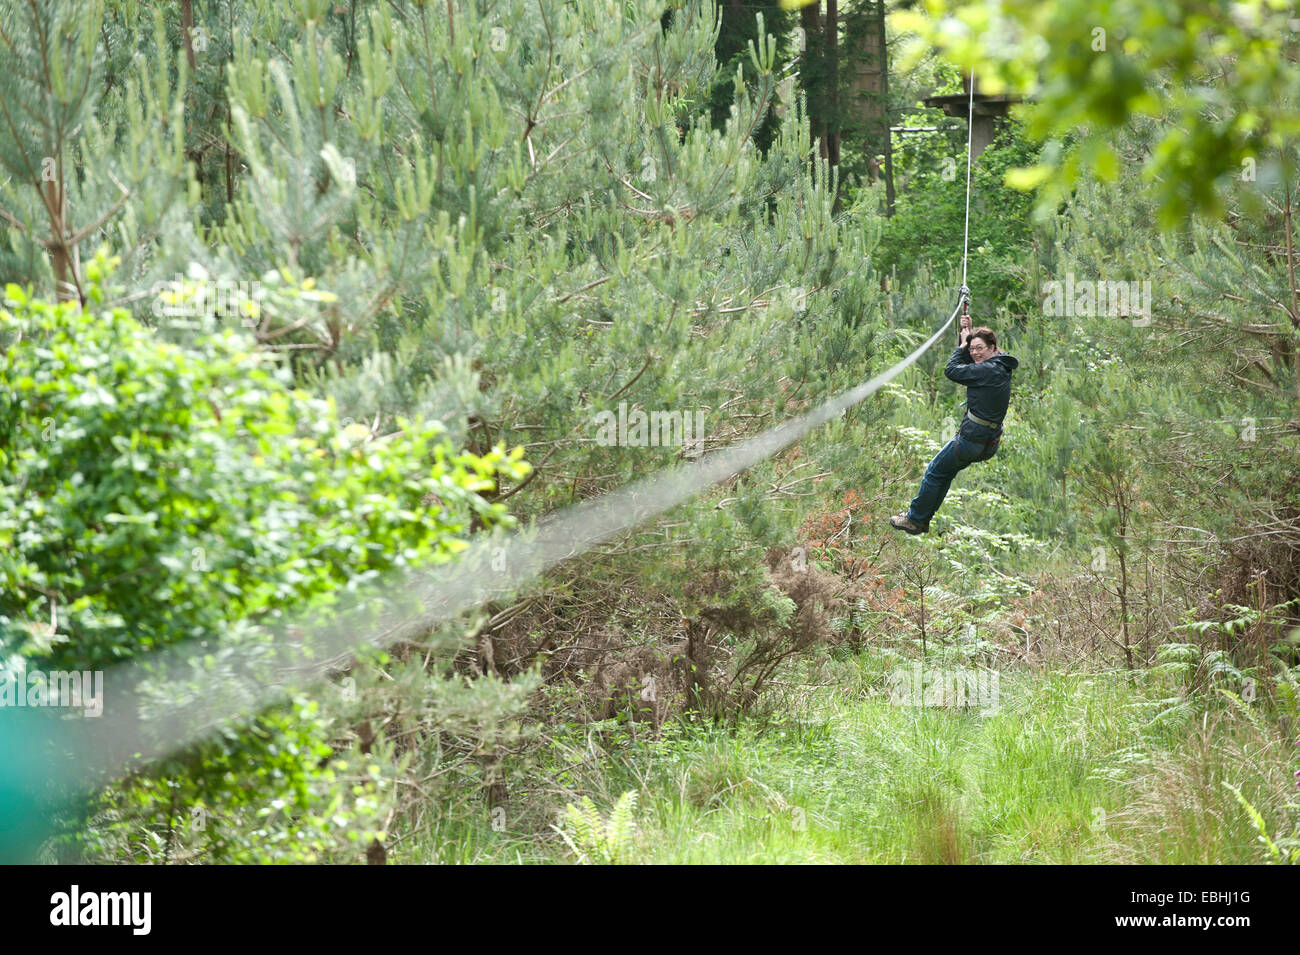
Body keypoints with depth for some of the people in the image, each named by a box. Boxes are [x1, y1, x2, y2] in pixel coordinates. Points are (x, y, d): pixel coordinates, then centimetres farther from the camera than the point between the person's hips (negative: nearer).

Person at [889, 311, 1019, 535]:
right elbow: (966, 362, 22)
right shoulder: (1001, 368, 8)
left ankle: (914, 520, 17)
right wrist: (966, 331, 14)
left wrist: (963, 343, -2)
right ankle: (923, 518, 32)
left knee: (934, 472, 7)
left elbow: (952, 371, -14)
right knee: (946, 472, 23)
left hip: (972, 439, -9)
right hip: (989, 443, 9)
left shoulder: (987, 371, -22)